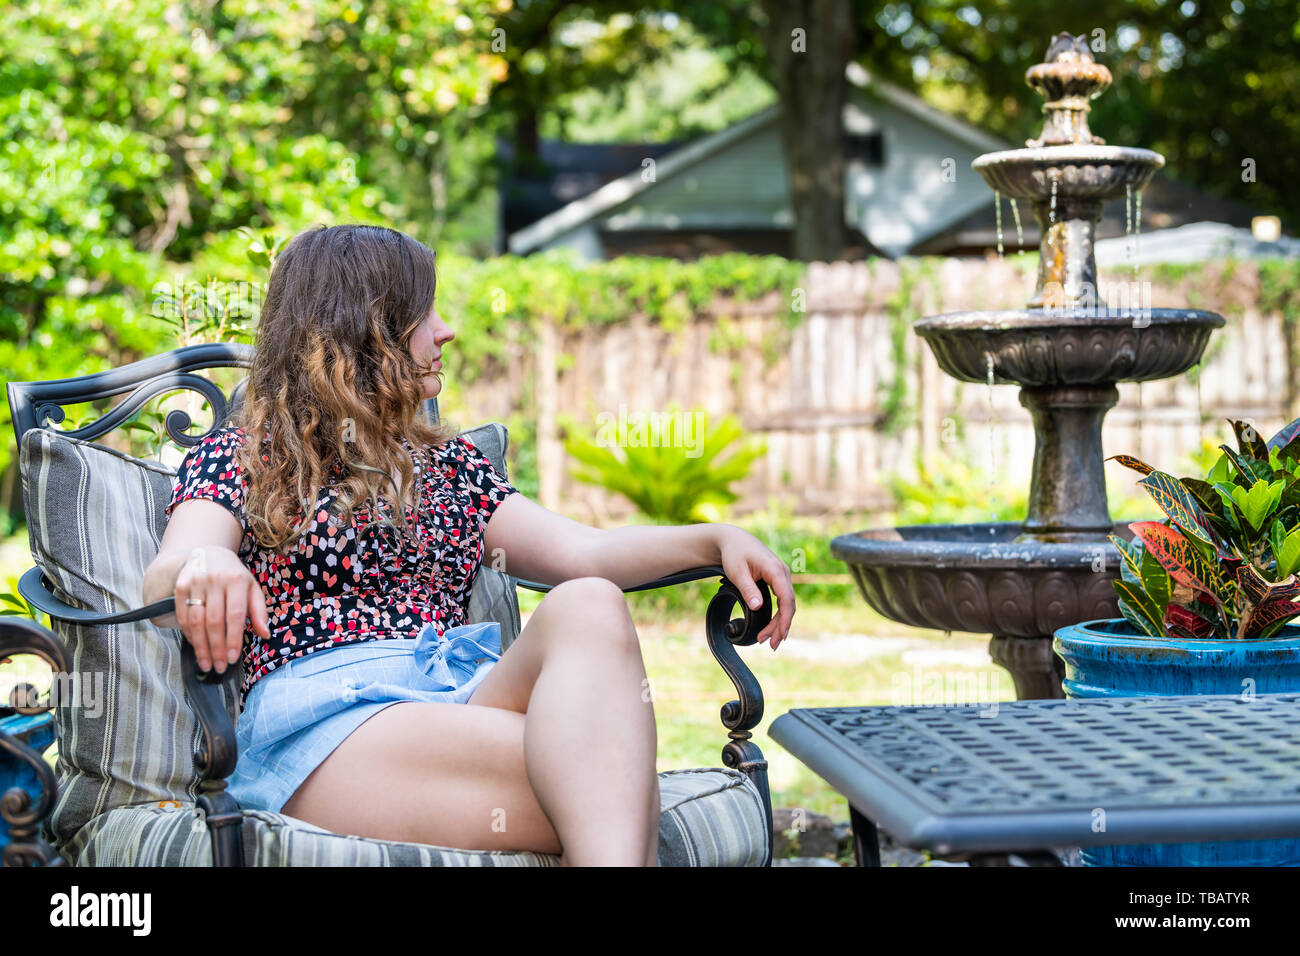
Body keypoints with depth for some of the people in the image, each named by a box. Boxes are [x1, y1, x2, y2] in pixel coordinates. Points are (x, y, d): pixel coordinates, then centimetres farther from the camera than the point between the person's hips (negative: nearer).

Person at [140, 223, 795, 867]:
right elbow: (161, 586, -4)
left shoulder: (446, 462, 32)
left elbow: (582, 554, 21)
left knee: (587, 607, -33)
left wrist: (716, 540, 3)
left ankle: (610, 850, -52)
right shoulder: (239, 457, 16)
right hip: (322, 714, -5)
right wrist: (200, 570, -31)